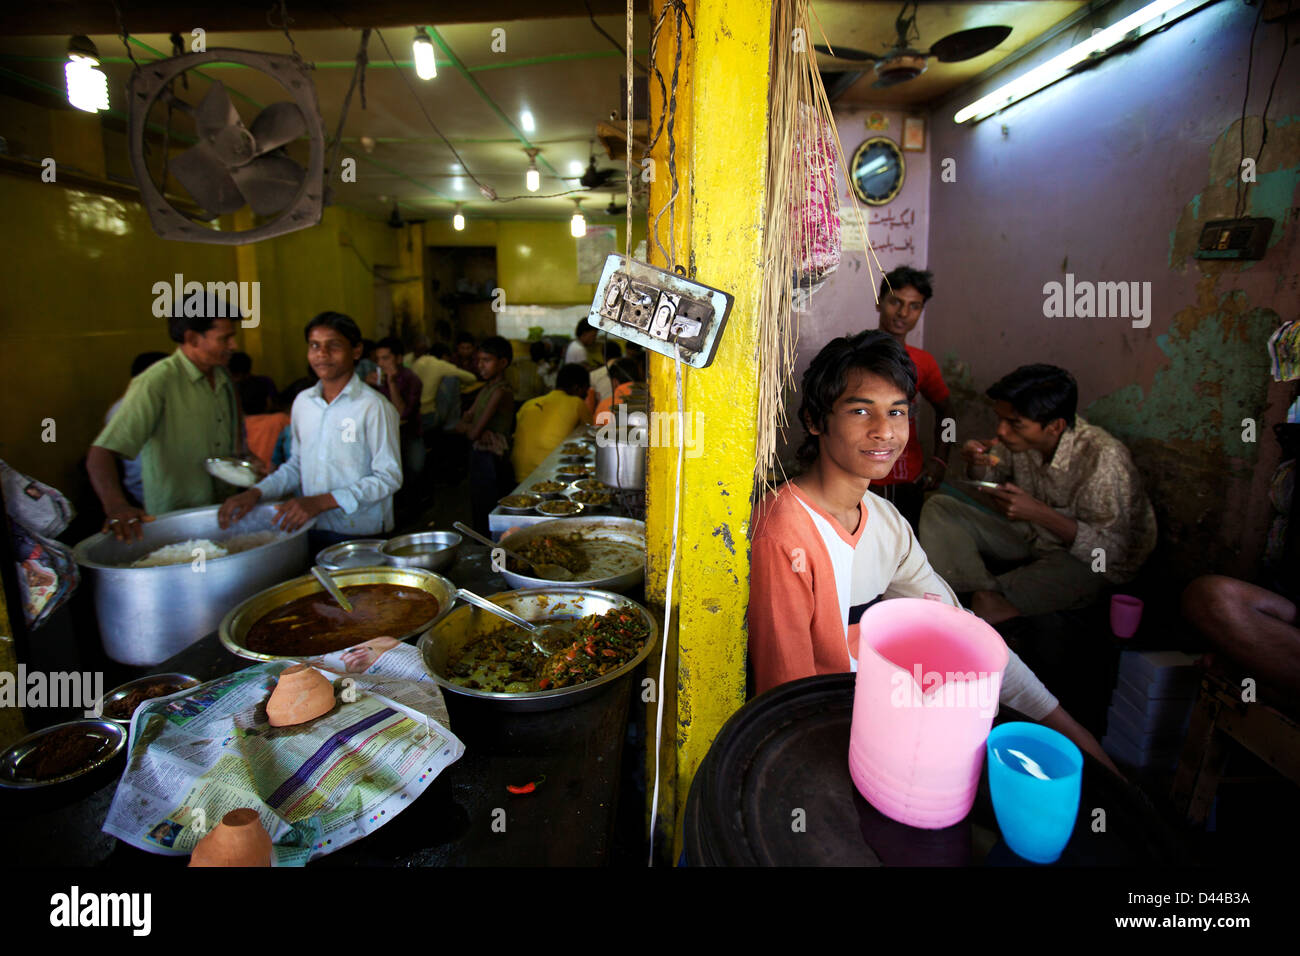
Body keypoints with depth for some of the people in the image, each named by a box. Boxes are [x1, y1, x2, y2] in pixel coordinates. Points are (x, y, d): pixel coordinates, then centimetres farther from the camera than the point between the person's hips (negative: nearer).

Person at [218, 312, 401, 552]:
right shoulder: (302, 401, 10)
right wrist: (256, 492, 2)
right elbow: (297, 464, 19)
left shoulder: (374, 407, -11)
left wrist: (322, 501, -20)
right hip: (310, 533, 5)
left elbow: (389, 477, -13)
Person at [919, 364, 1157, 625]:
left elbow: (1111, 548, -25)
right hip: (1030, 535, 6)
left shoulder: (1103, 457, -29)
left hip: (1084, 559, -6)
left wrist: (1039, 512, -34)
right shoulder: (1023, 435, -14)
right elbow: (994, 479, 7)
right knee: (938, 508, -9)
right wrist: (978, 463, -17)